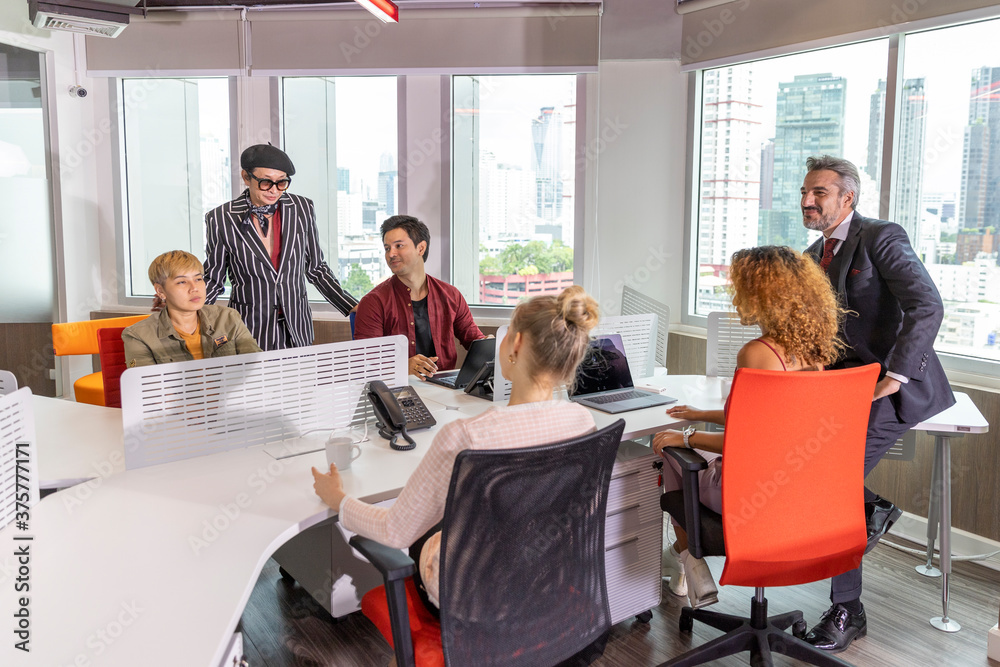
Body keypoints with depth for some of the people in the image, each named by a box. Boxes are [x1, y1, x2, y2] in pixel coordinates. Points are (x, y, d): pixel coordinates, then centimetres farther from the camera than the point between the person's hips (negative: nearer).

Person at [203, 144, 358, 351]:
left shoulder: (302, 209, 0)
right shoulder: (220, 219, -6)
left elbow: (315, 268, 8)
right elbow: (213, 280, 3)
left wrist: (353, 308, 2)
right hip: (249, 332, -2)